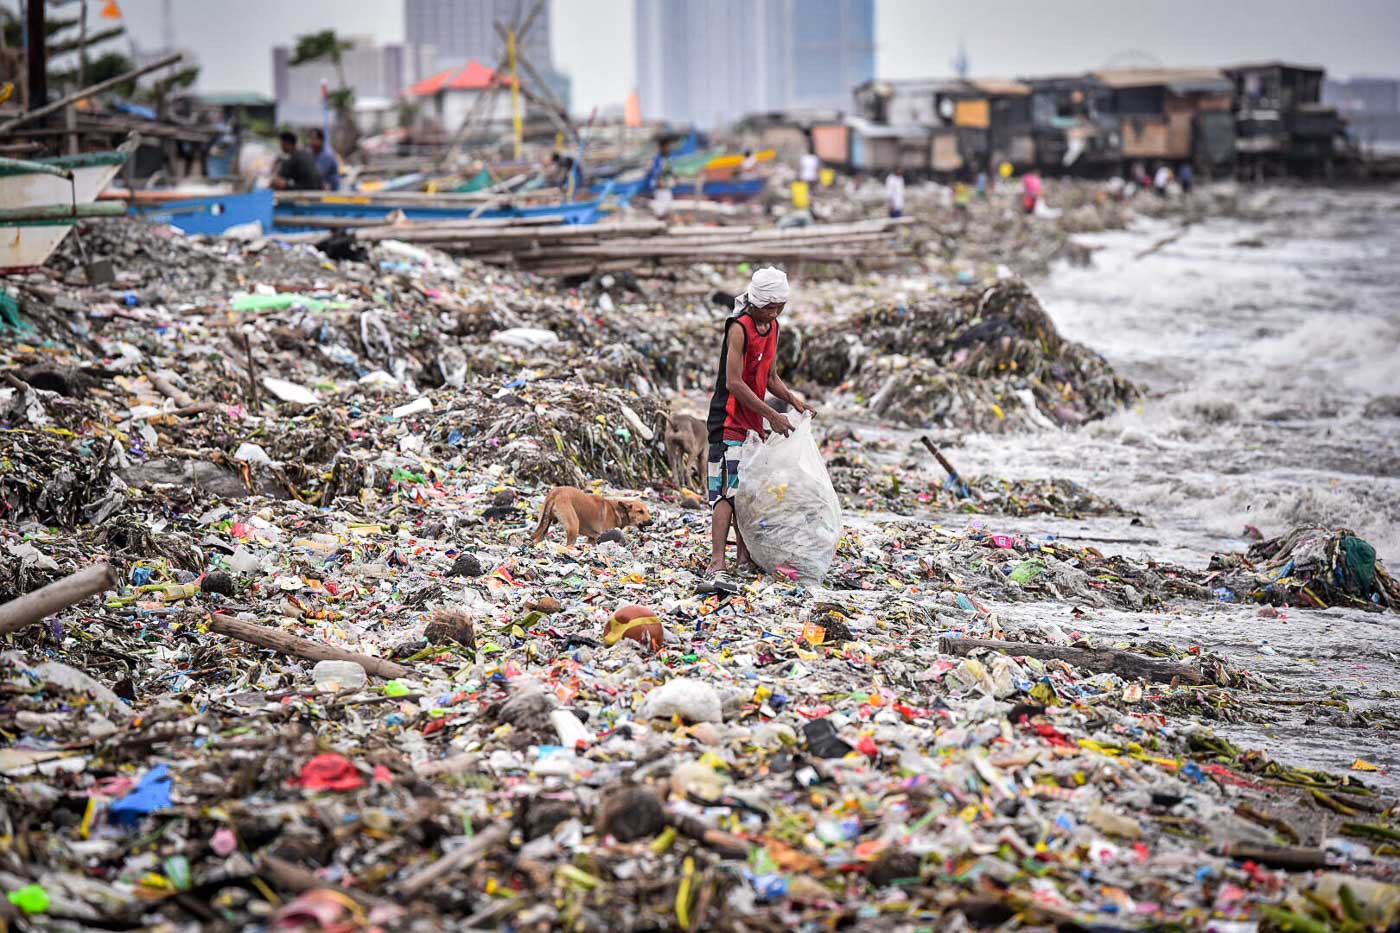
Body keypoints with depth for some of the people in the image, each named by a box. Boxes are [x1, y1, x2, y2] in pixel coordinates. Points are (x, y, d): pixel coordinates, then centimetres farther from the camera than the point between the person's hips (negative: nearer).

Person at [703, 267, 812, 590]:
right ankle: (716, 567, -22)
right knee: (727, 492, -16)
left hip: (753, 423, 9)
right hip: (730, 422, -9)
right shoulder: (739, 329, -15)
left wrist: (792, 399, 7)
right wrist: (771, 415, -21)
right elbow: (734, 383, -21)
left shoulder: (772, 328, 12)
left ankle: (745, 556, 27)